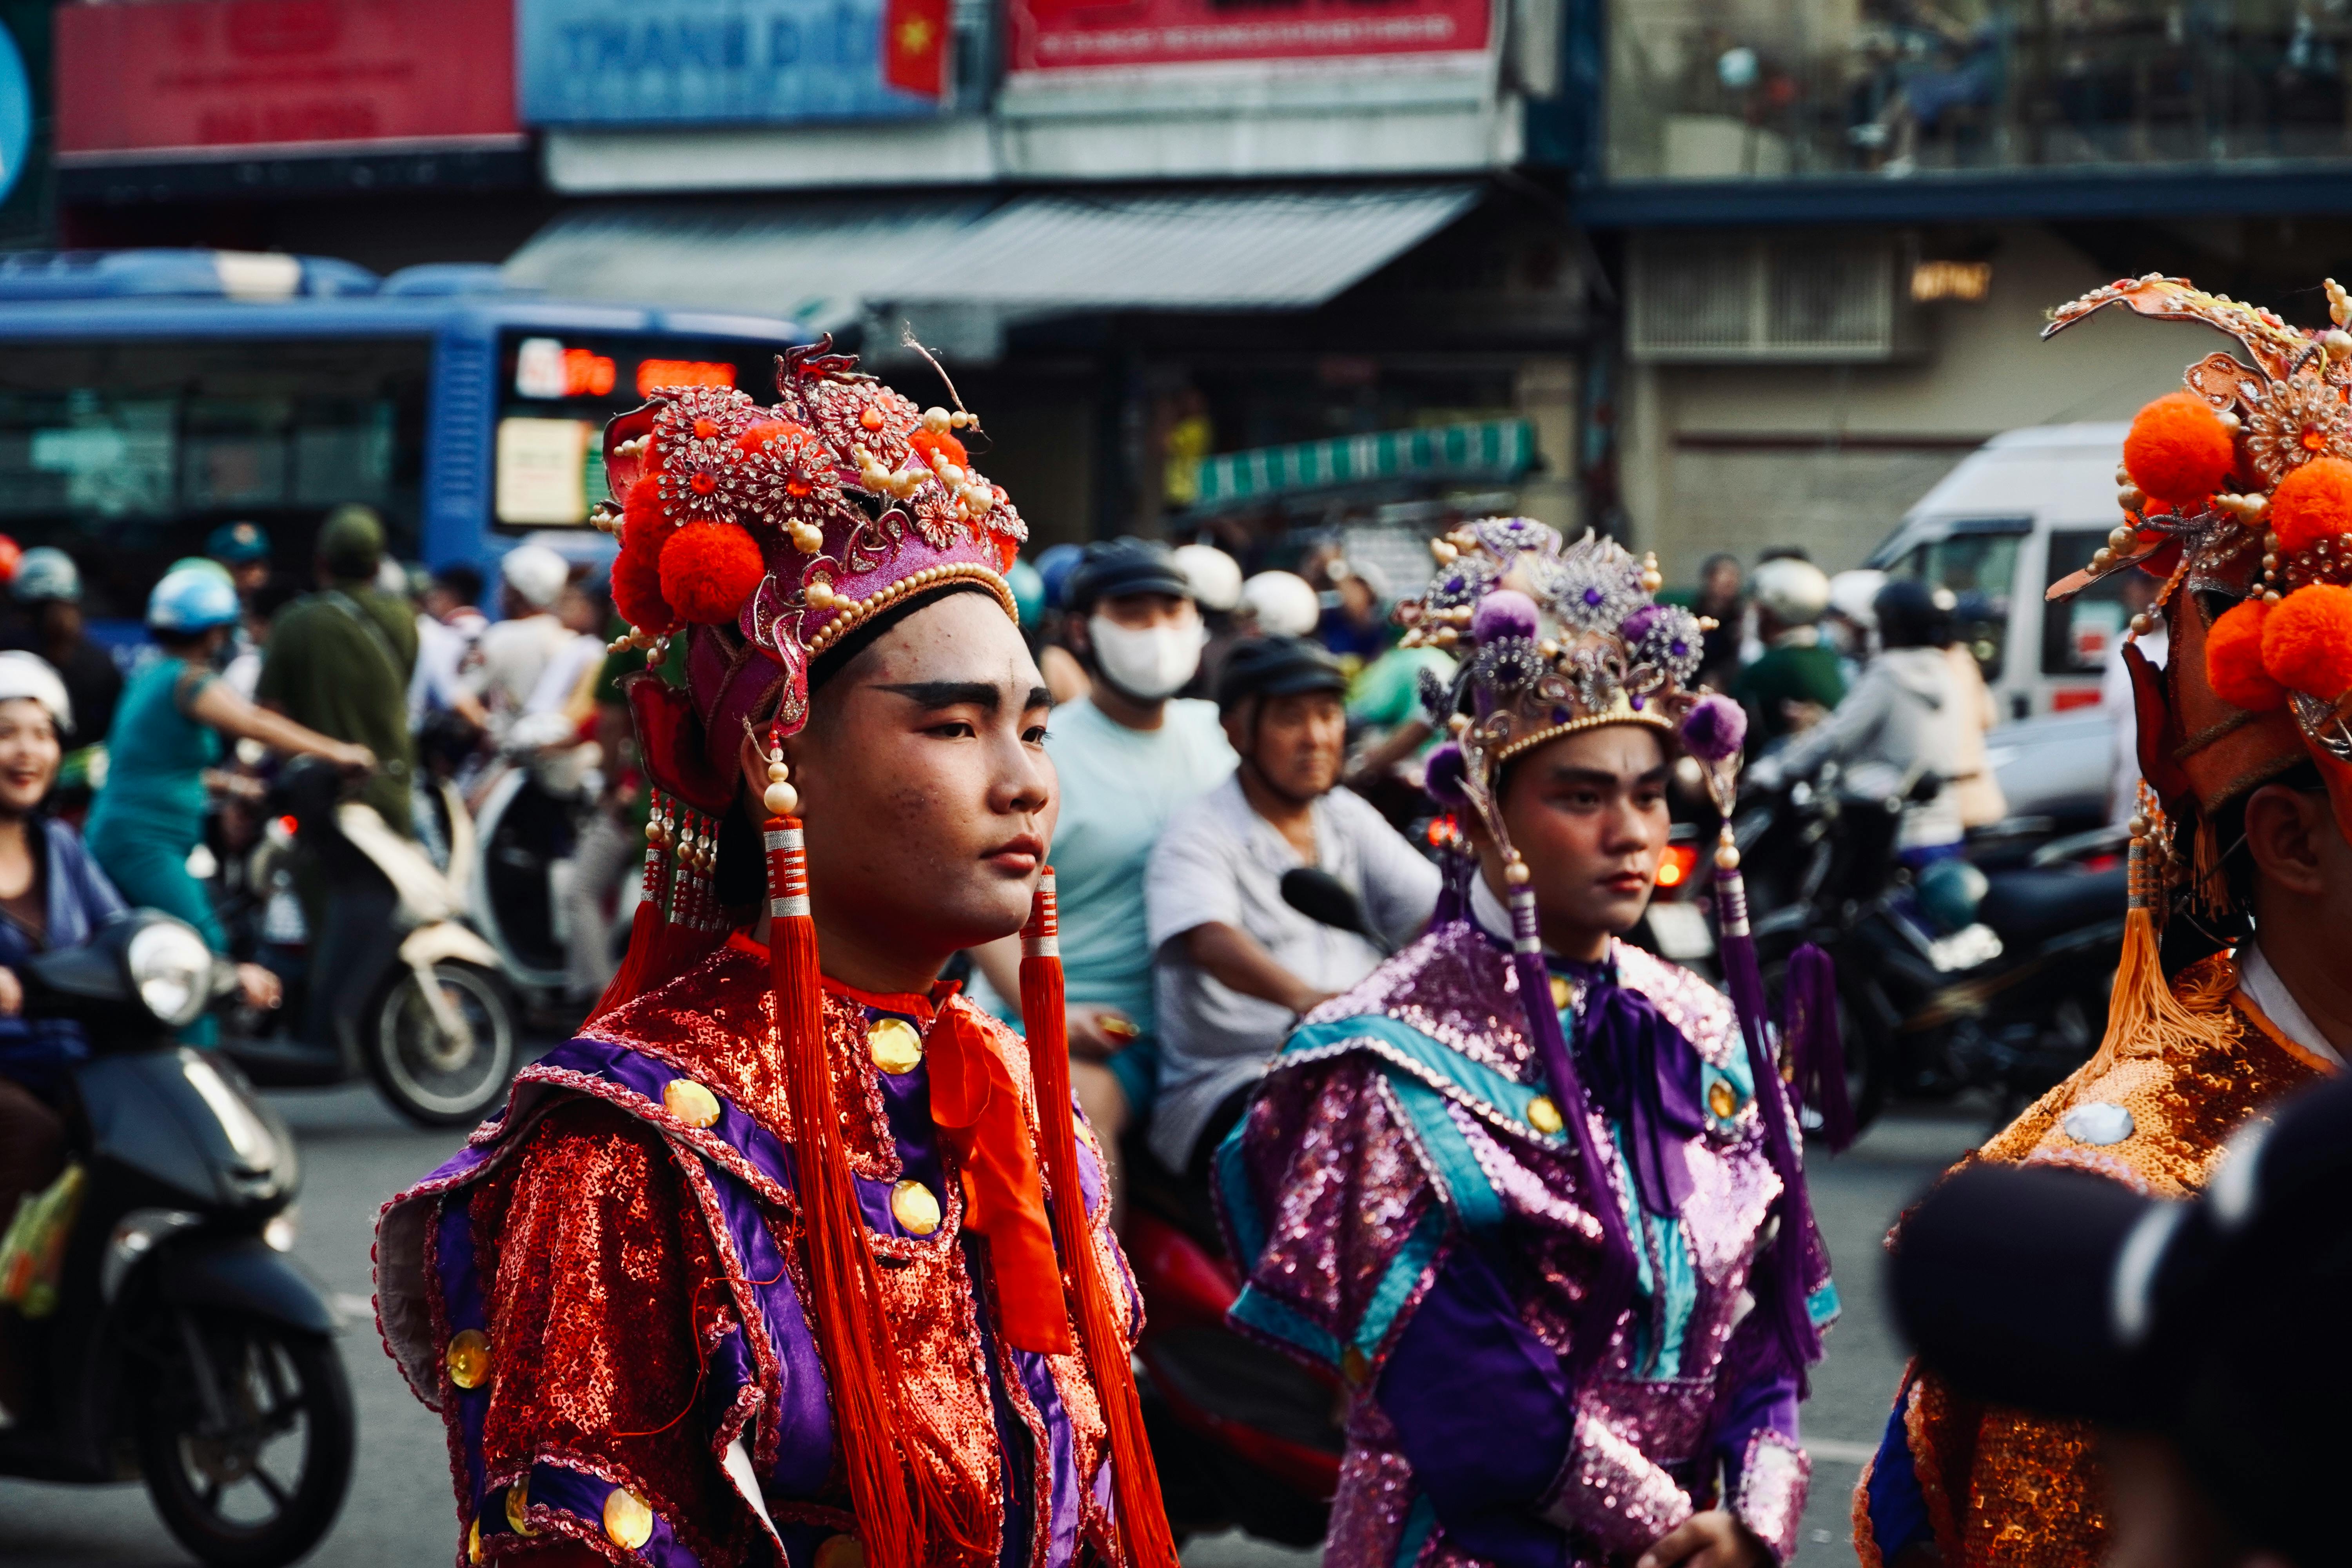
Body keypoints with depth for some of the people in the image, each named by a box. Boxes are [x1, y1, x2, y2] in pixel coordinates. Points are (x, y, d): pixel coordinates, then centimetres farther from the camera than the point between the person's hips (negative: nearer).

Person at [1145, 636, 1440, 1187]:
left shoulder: (1350, 818, 18)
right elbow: (1211, 941, -22)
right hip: (1227, 1082, -6)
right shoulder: (1198, 832, -1)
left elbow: (1441, 912, 6)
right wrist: (1302, 997, -43)